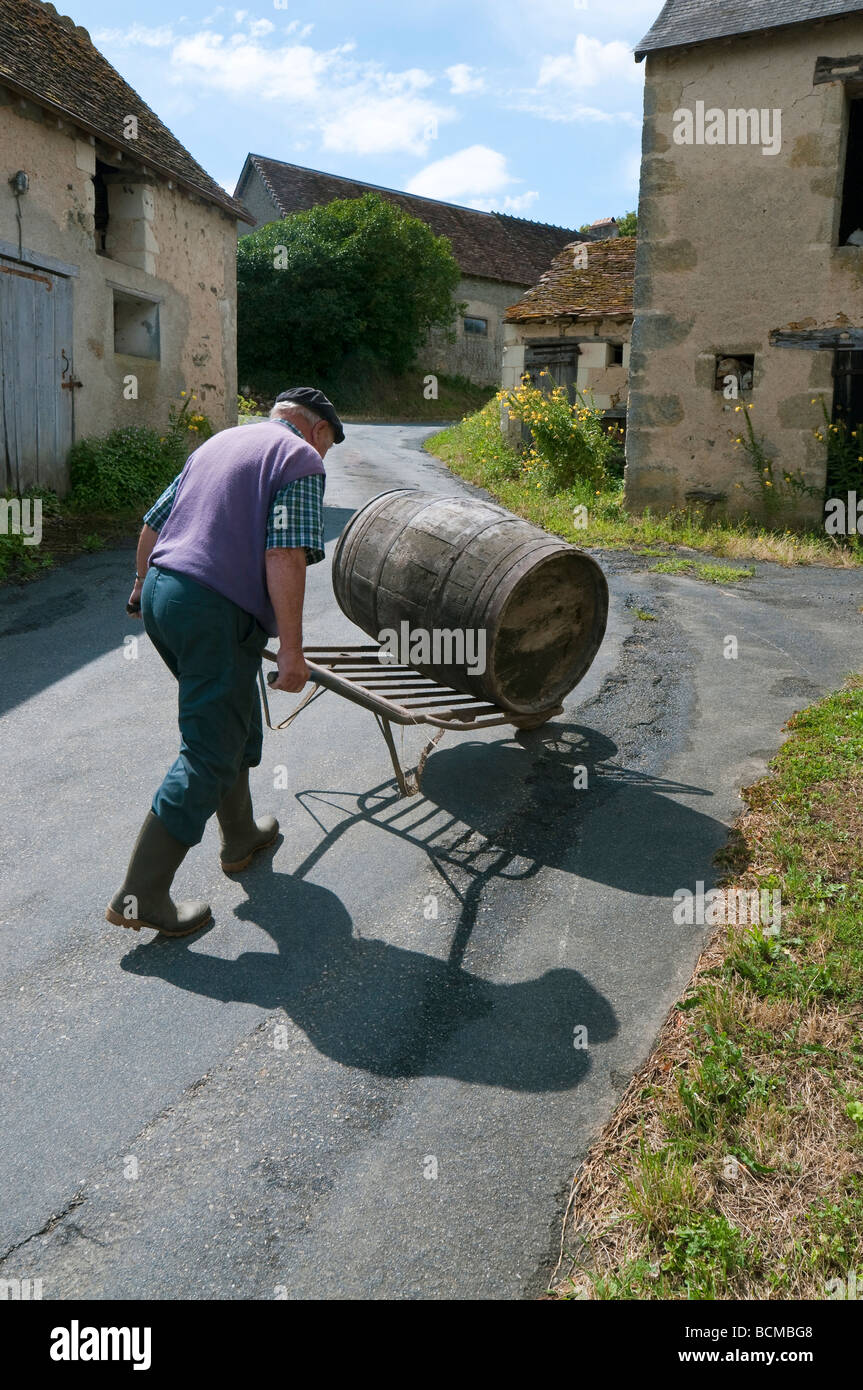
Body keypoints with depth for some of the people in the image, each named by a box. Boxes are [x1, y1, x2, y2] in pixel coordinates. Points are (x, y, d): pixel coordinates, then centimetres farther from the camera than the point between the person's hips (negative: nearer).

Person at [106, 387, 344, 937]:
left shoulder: (220, 442, 21)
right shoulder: (303, 461, -3)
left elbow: (152, 525, 25)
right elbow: (285, 557, -17)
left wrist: (143, 585, 40)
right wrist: (291, 649, -17)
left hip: (161, 593, 9)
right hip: (216, 613, -9)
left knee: (236, 723, 24)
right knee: (210, 753, -2)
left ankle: (241, 836, 38)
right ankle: (142, 895, -1)